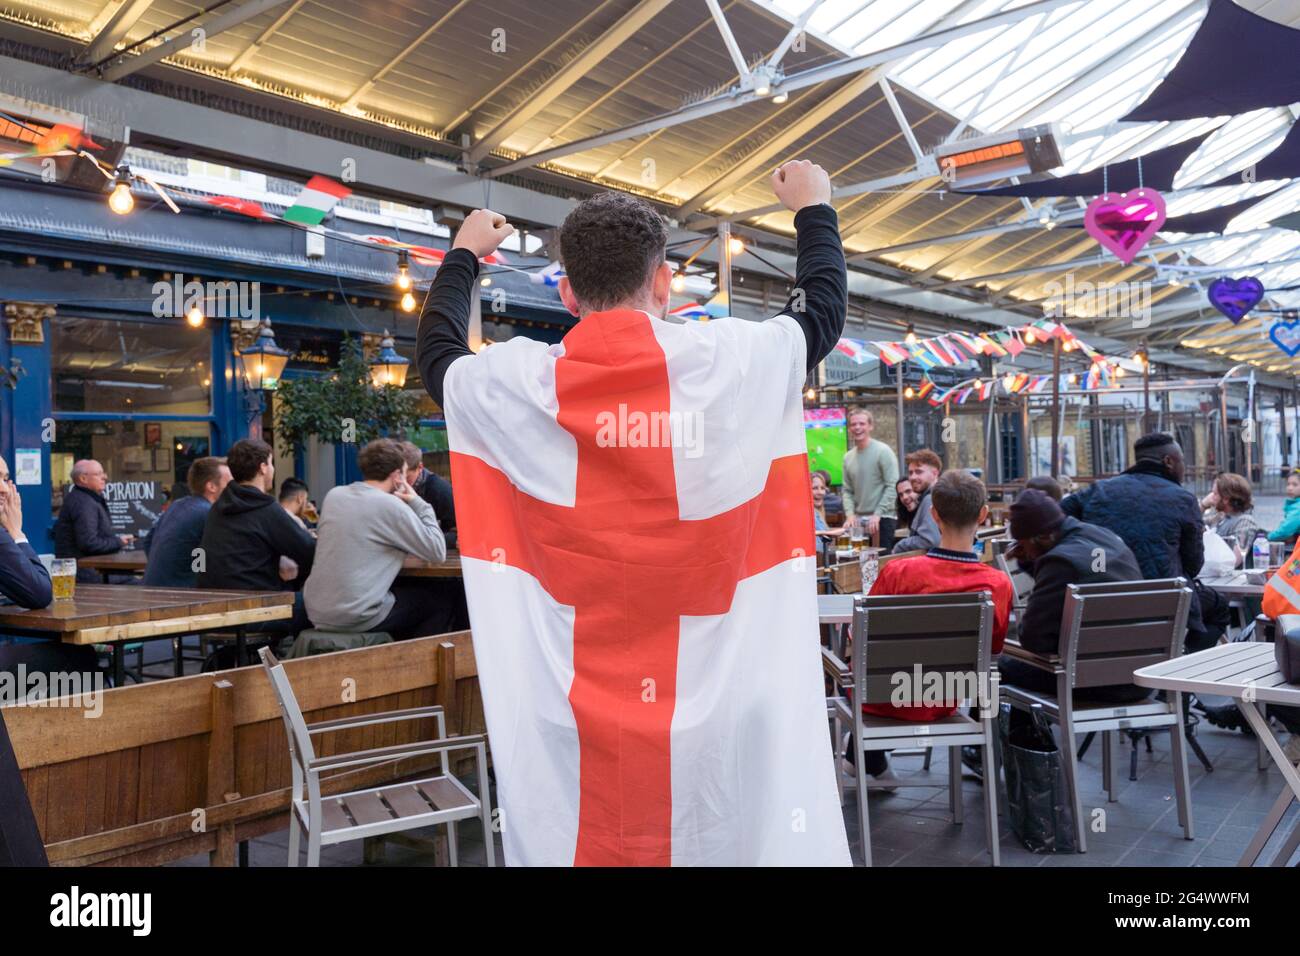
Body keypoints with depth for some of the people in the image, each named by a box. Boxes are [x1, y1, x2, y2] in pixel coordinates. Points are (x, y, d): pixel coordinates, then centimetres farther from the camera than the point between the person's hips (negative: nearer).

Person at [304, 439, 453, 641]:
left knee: (413, 587, 27)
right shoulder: (392, 506, -13)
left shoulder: (333, 495, 6)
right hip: (357, 618, -7)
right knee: (438, 605, 13)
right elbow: (438, 552, -9)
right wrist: (418, 504, 1)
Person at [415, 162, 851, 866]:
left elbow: (435, 352, 18)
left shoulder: (514, 384, -5)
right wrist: (812, 208, 32)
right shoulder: (733, 362, -7)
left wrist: (463, 253, 35)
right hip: (716, 714, 0)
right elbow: (823, 308, 14)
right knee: (722, 842, 13)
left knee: (570, 844, 13)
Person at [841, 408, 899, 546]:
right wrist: (850, 514, -3)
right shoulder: (848, 457, 11)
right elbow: (847, 490, 13)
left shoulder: (883, 451, -6)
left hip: (882, 519, -5)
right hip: (858, 520, 5)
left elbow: (892, 486, -12)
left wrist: (877, 514, -17)